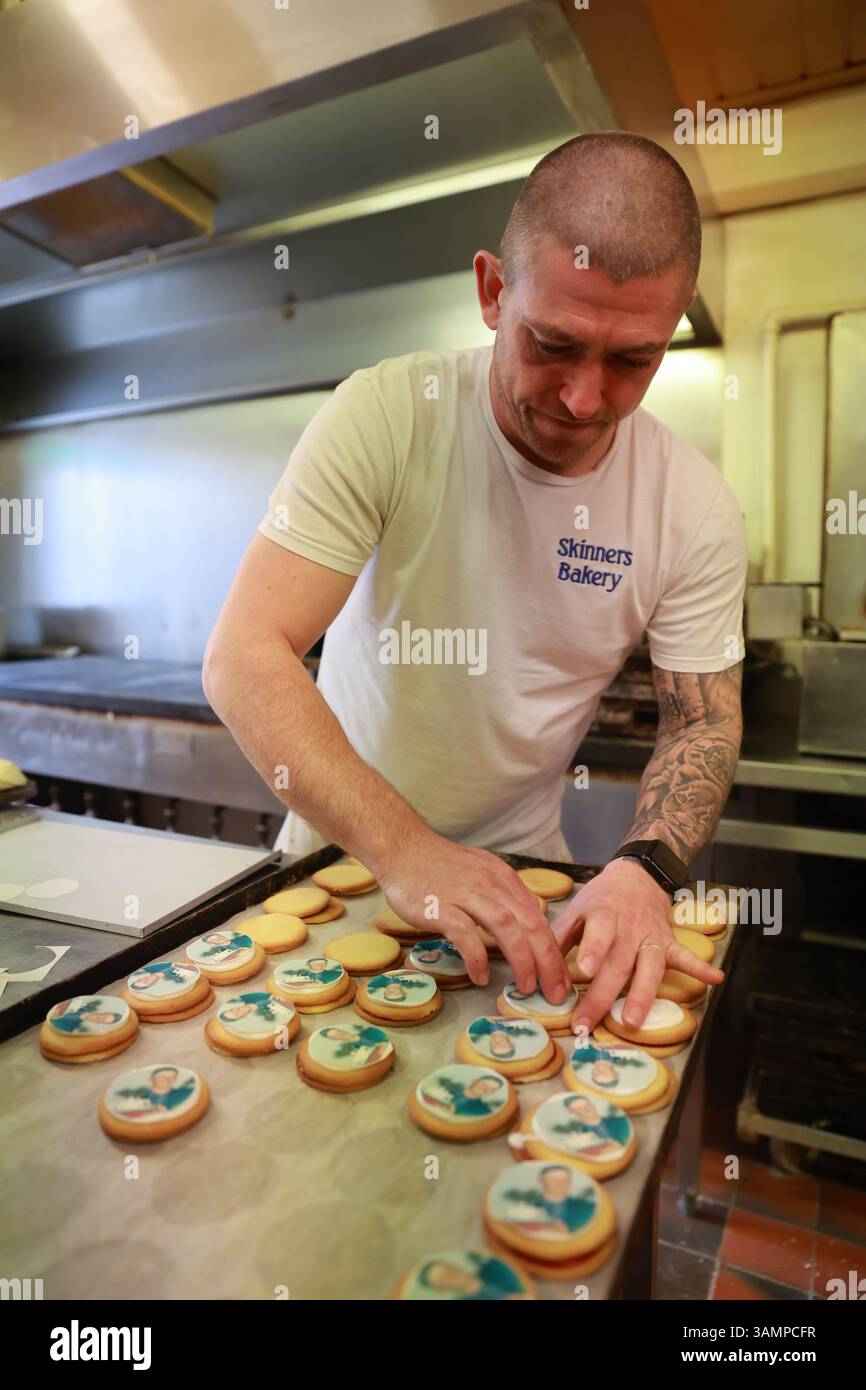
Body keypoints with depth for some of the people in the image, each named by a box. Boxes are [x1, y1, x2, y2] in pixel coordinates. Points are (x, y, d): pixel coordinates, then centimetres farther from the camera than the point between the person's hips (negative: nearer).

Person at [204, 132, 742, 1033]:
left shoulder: (697, 509, -11)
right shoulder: (382, 417, -19)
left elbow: (703, 722, -5)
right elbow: (241, 660, -25)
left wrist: (643, 866, -25)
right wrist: (405, 852, -35)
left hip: (517, 863, 1)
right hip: (341, 849, 0)